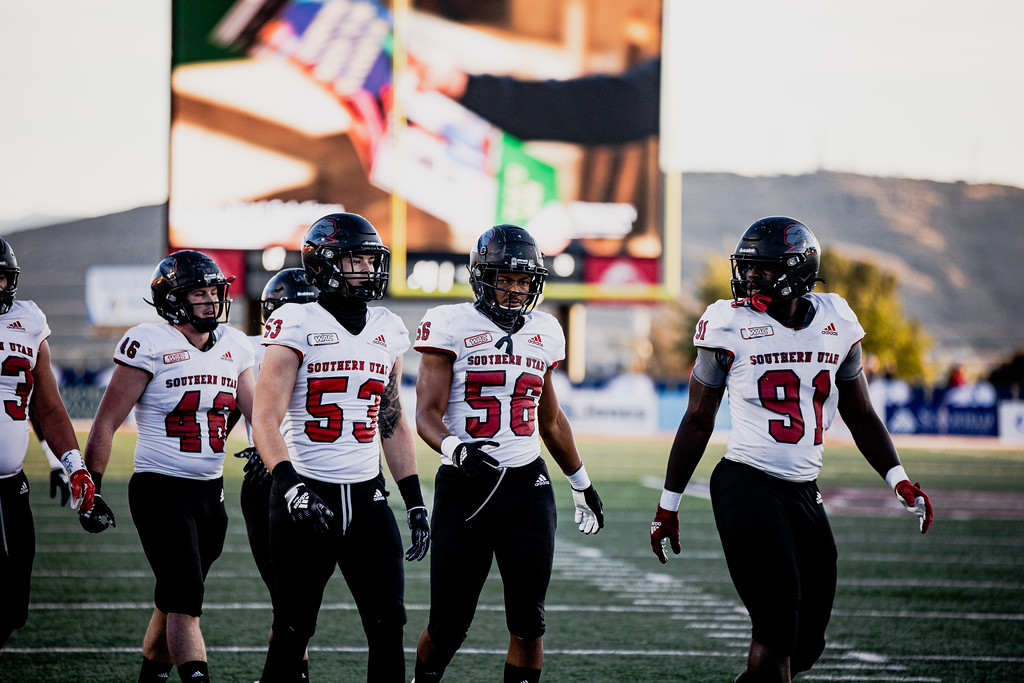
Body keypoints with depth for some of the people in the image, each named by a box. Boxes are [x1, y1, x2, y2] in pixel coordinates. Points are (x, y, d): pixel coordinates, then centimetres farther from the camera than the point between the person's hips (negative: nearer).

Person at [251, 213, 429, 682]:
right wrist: (290, 485, -26)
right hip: (308, 494, -4)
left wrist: (414, 502, 14)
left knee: (389, 625, -3)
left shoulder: (389, 330, 10)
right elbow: (265, 419, -12)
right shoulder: (296, 325, -7)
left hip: (367, 495, 5)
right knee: (293, 632, 3)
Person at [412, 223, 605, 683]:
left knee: (527, 621, -4)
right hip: (464, 486, -3)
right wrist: (455, 448, -32)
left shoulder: (544, 333, 11)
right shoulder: (451, 327, -4)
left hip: (527, 486, 3)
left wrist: (582, 484, 29)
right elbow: (427, 414, -11)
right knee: (448, 625, 3)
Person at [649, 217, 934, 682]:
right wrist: (669, 505, 5)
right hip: (746, 486, -5)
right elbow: (698, 421, 4)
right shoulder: (730, 326, -4)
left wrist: (898, 480, 3)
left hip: (805, 494, 5)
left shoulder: (835, 322, 7)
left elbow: (860, 415, 16)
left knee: (806, 643, 5)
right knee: (777, 629, -10)